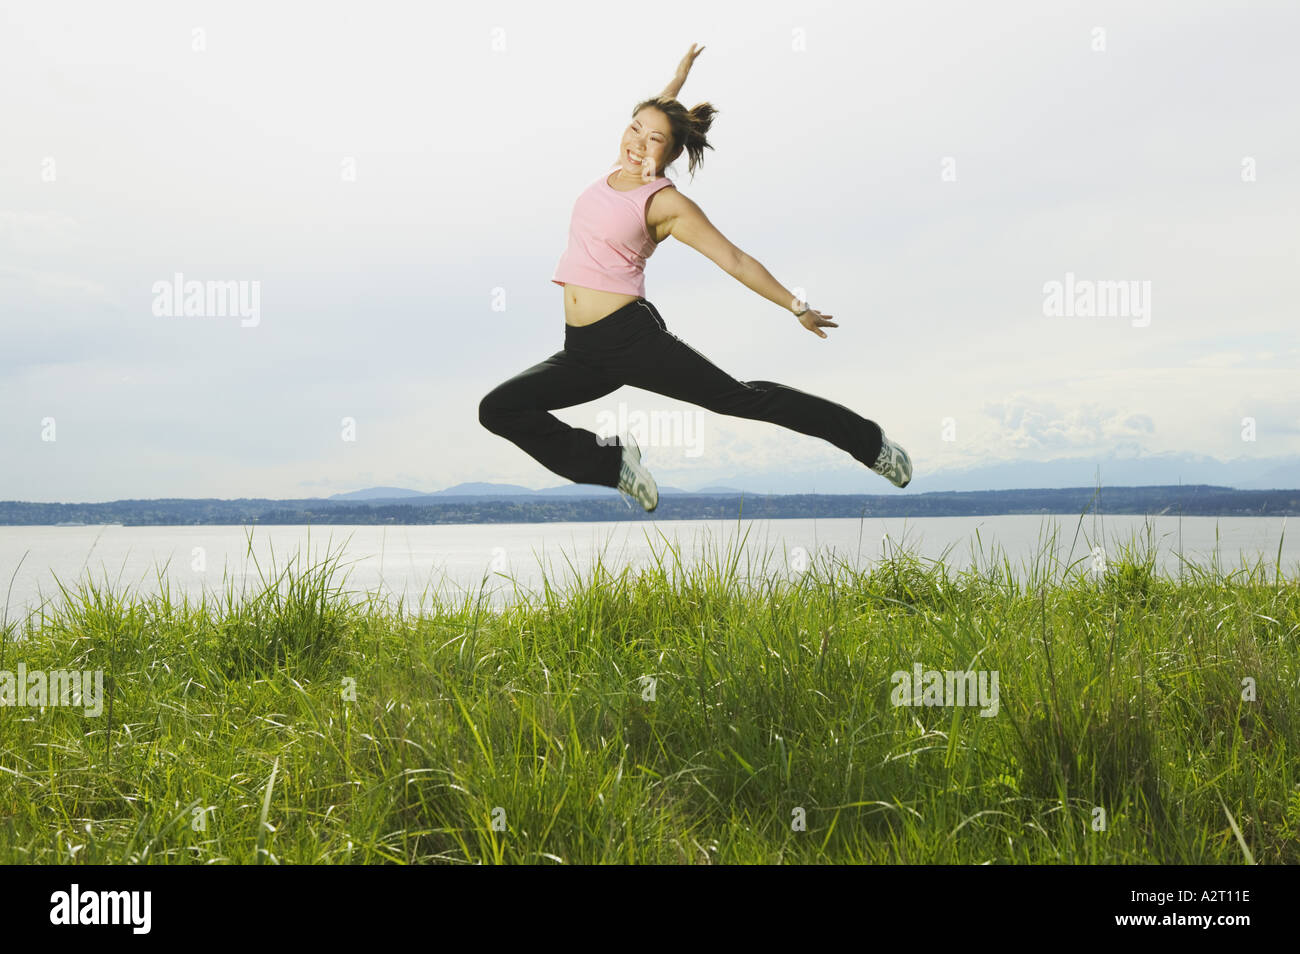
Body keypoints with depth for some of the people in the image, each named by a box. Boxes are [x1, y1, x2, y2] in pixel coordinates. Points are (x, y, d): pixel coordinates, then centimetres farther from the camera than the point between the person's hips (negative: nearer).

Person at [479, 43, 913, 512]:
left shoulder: (666, 203, -6)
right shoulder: (617, 171, 12)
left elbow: (735, 262, -3)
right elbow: (649, 115, 35)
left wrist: (797, 307, -2)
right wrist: (679, 78, 45)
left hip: (632, 336, -6)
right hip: (582, 352, 6)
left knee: (740, 397, -6)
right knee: (498, 409, -6)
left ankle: (871, 442, 7)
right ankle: (611, 461, 5)